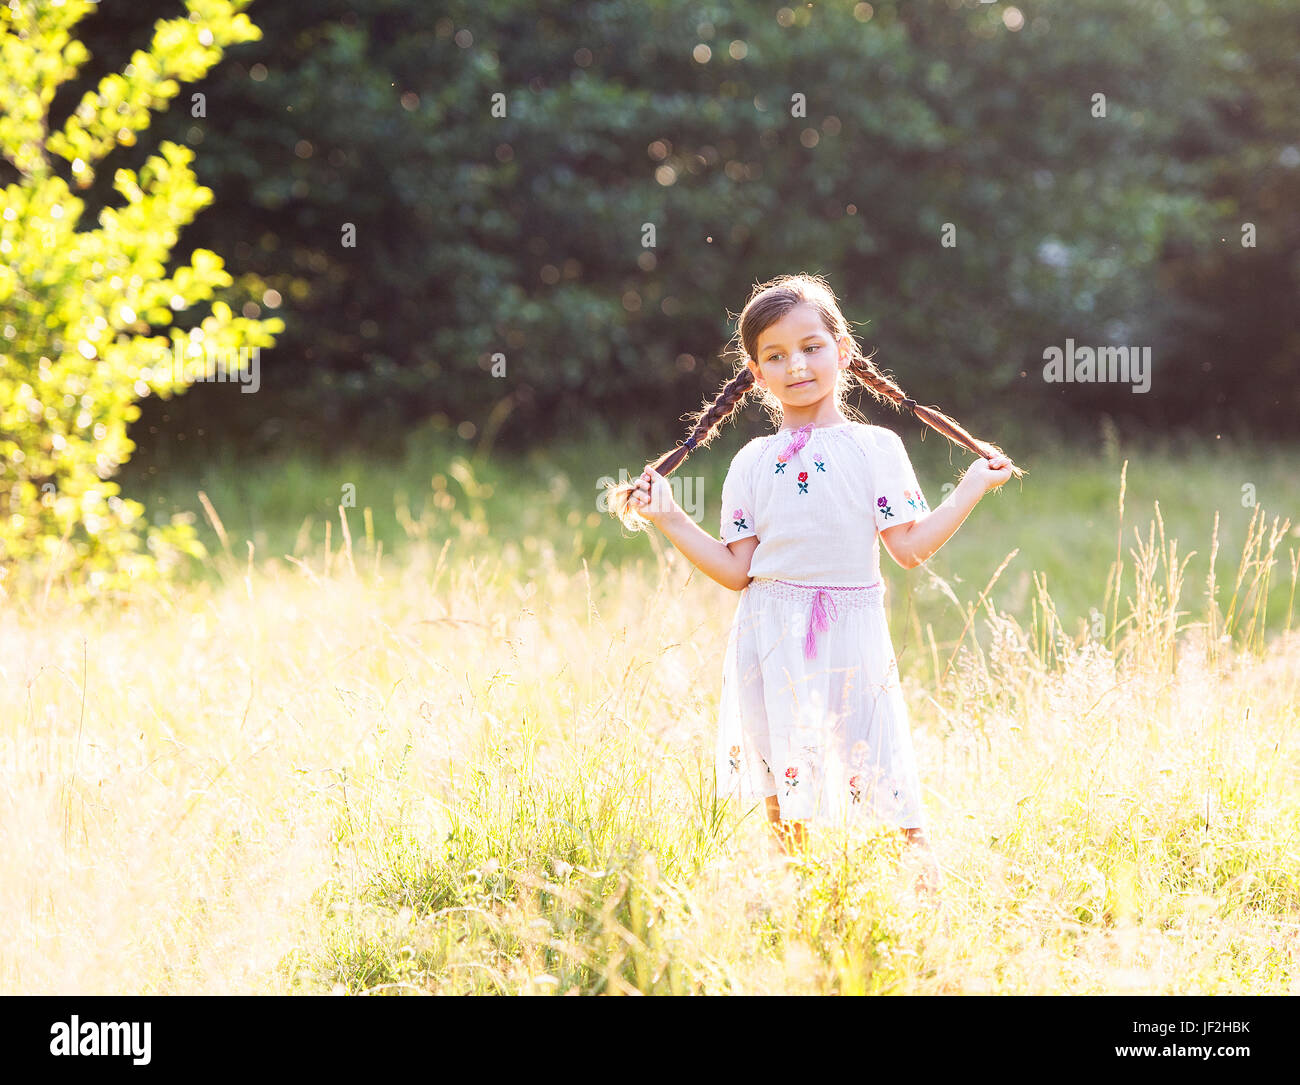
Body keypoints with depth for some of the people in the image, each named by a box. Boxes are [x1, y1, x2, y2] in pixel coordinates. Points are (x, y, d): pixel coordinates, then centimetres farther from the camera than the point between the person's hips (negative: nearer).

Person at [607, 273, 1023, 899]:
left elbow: (910, 548, -3)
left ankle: (926, 887, 5)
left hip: (849, 637, -3)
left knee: (881, 777, -8)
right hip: (771, 642, 3)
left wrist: (972, 489, -7)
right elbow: (737, 571, 6)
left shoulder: (875, 448, 1)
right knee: (781, 798, 7)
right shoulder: (753, 462, 8)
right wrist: (668, 519, 1)